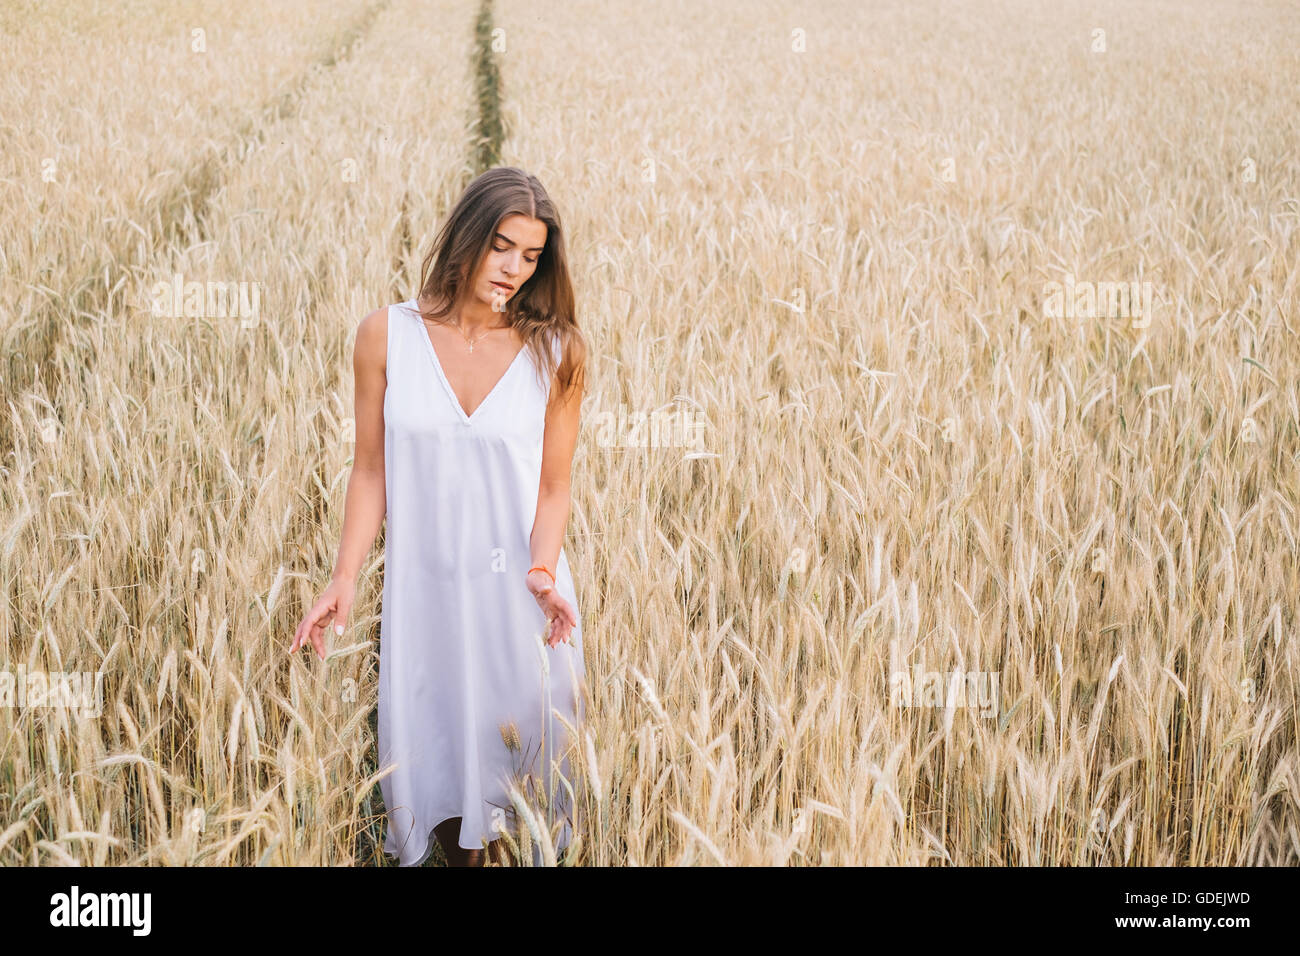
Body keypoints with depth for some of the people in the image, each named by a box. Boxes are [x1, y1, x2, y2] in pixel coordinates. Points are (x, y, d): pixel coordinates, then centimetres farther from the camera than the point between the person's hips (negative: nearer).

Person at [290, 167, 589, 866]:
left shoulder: (555, 352, -6)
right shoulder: (386, 335, -5)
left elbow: (554, 486, -4)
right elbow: (371, 471, -1)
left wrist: (541, 572, -21)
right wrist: (343, 580, -7)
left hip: (518, 596, -1)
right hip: (423, 589, 1)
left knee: (512, 753, 7)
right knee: (431, 753, 14)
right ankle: (460, 855, 39)